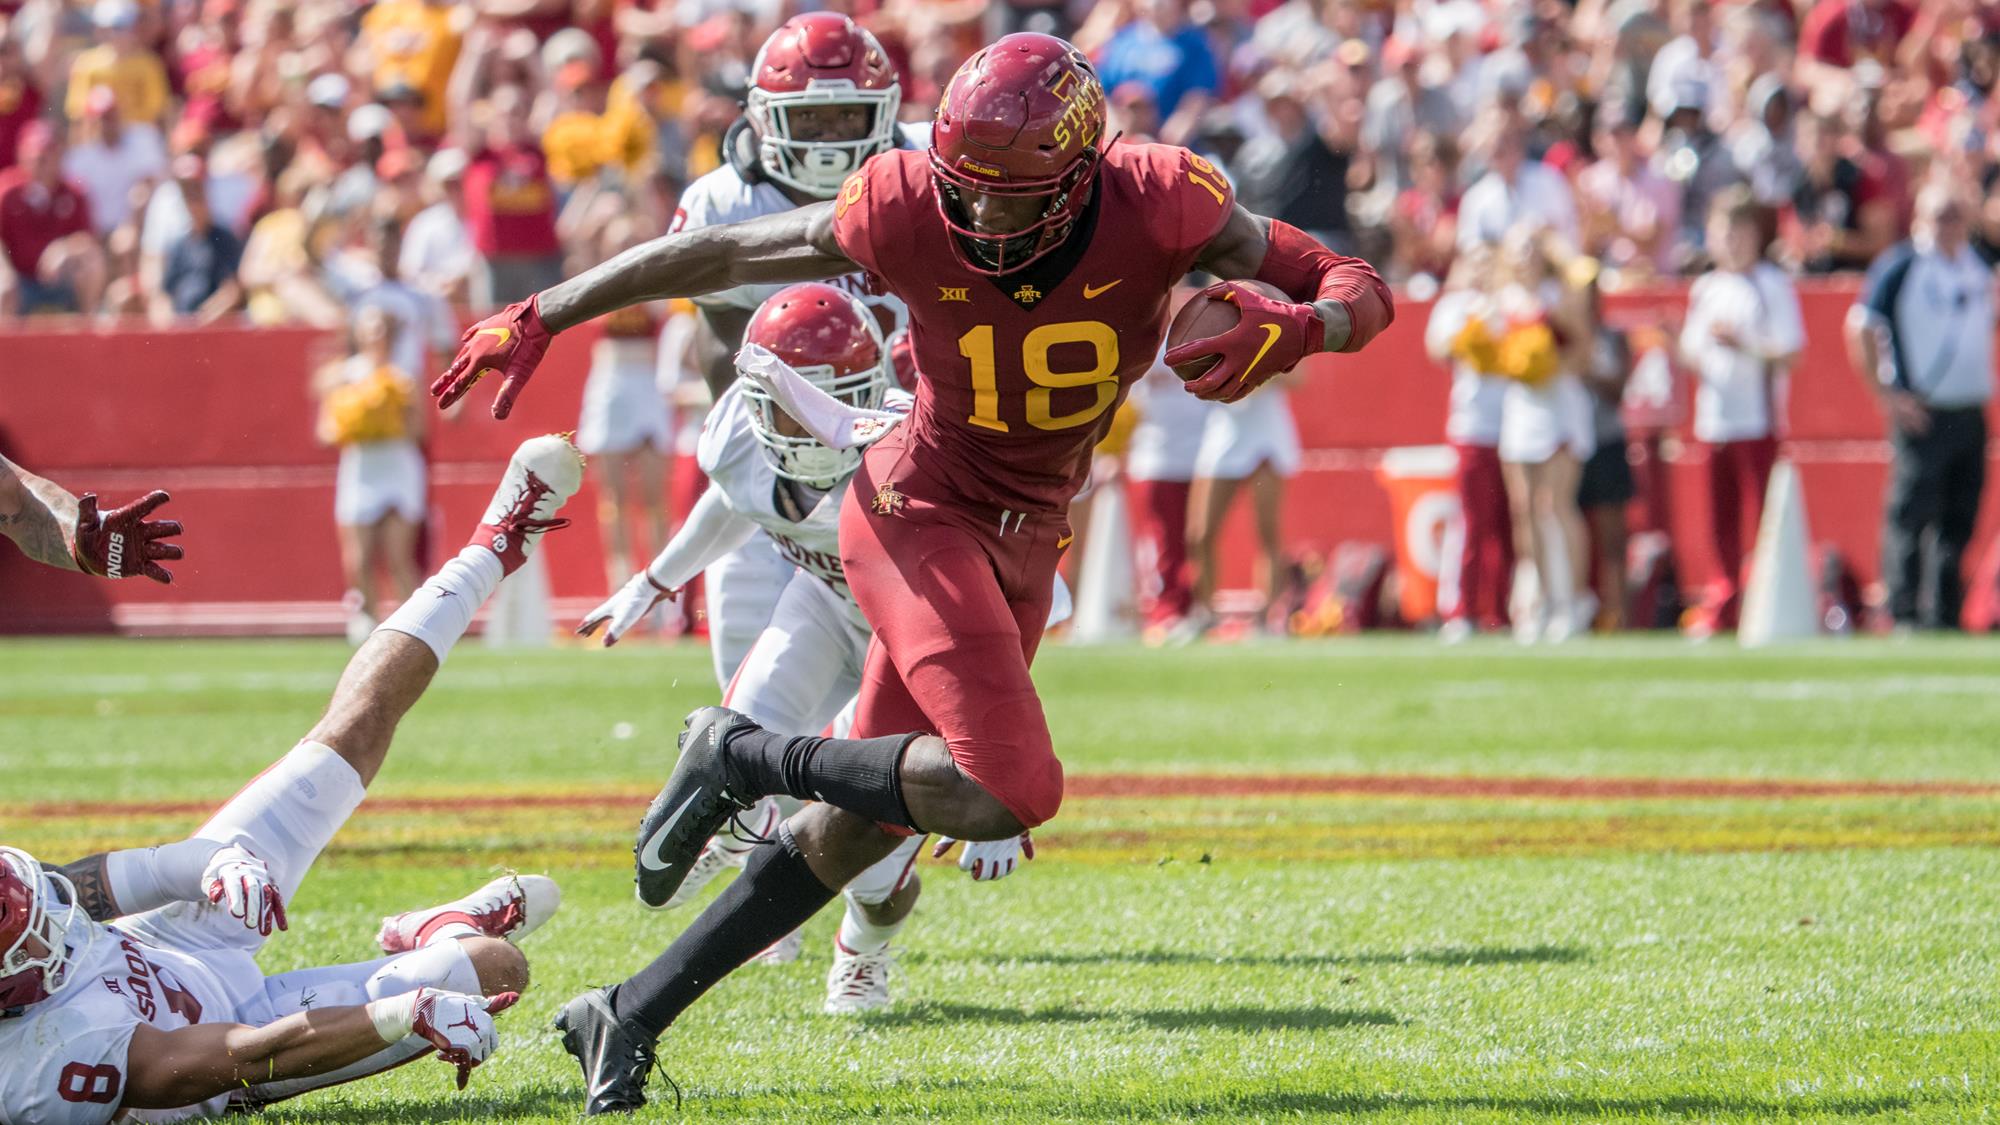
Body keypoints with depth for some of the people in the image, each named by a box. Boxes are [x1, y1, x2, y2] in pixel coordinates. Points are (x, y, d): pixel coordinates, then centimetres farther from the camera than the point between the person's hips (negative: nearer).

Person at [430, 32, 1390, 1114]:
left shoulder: (1156, 207, -18)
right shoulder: (909, 211, -21)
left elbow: (1359, 291, -12)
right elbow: (712, 254, -7)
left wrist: (1290, 329, -35)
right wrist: (542, 317, -3)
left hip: (1026, 539, 5)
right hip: (918, 511, -4)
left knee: (861, 822, 9)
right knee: (1009, 790, -24)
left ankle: (632, 1013, 21)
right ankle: (745, 755, -2)